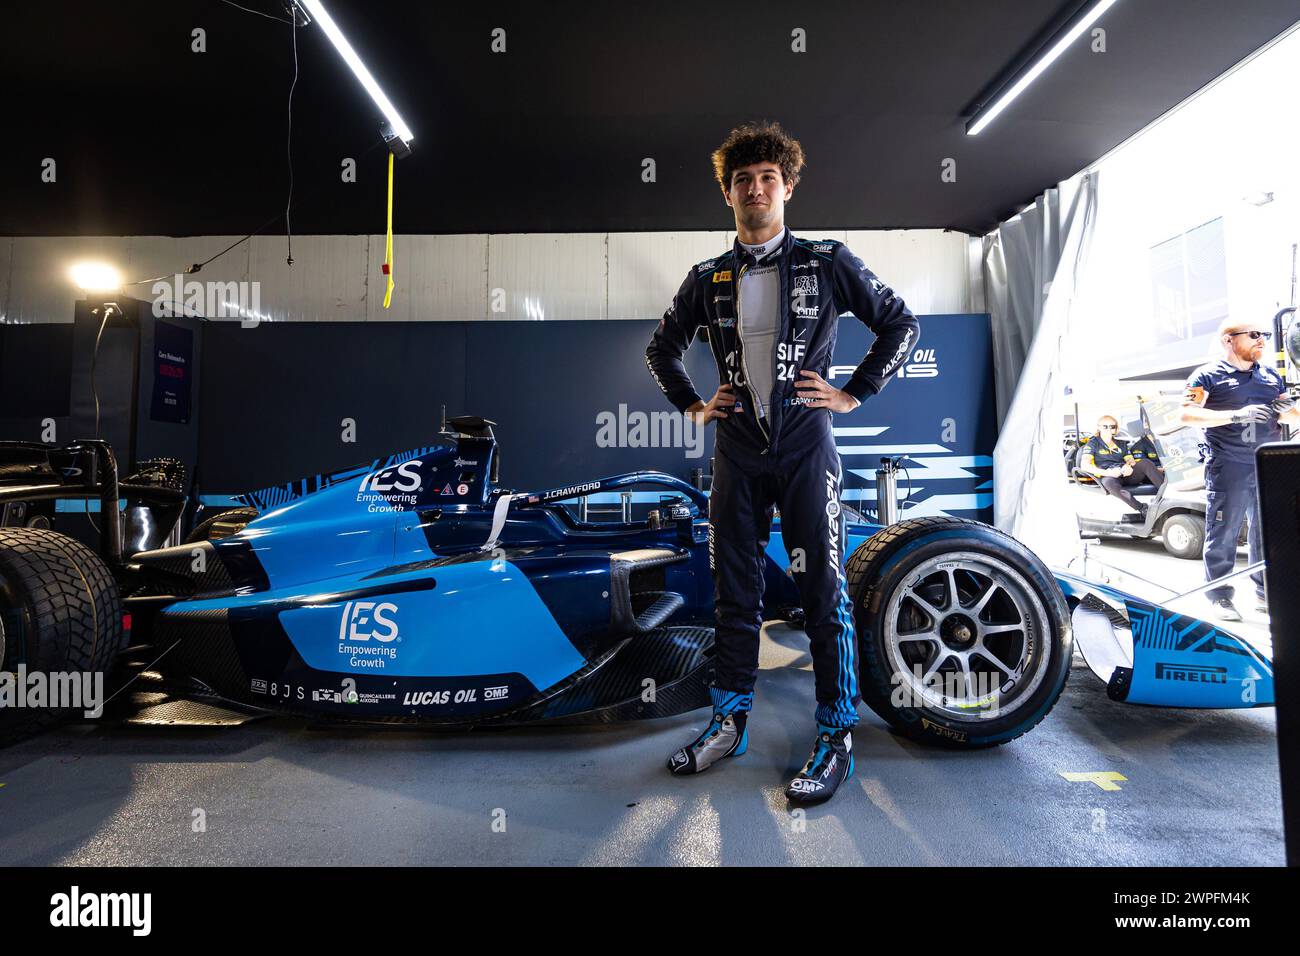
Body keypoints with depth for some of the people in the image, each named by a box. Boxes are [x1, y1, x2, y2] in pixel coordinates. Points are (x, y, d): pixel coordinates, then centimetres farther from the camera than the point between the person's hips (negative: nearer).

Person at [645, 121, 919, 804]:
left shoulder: (827, 263, 3)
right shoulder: (708, 279, 11)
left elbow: (901, 323, 7)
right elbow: (660, 347, 23)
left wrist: (855, 394, -1)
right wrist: (691, 405, 11)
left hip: (805, 449, -3)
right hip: (736, 453, 3)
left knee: (823, 591, -1)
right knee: (734, 590, 9)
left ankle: (836, 736, 13)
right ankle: (729, 721, 23)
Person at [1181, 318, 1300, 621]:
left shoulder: (1272, 377, 17)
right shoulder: (1208, 375, -2)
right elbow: (1188, 414, -14)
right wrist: (1236, 415, -23)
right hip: (1228, 469, -6)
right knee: (1222, 535, -3)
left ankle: (1266, 594, 22)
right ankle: (1220, 598, 5)